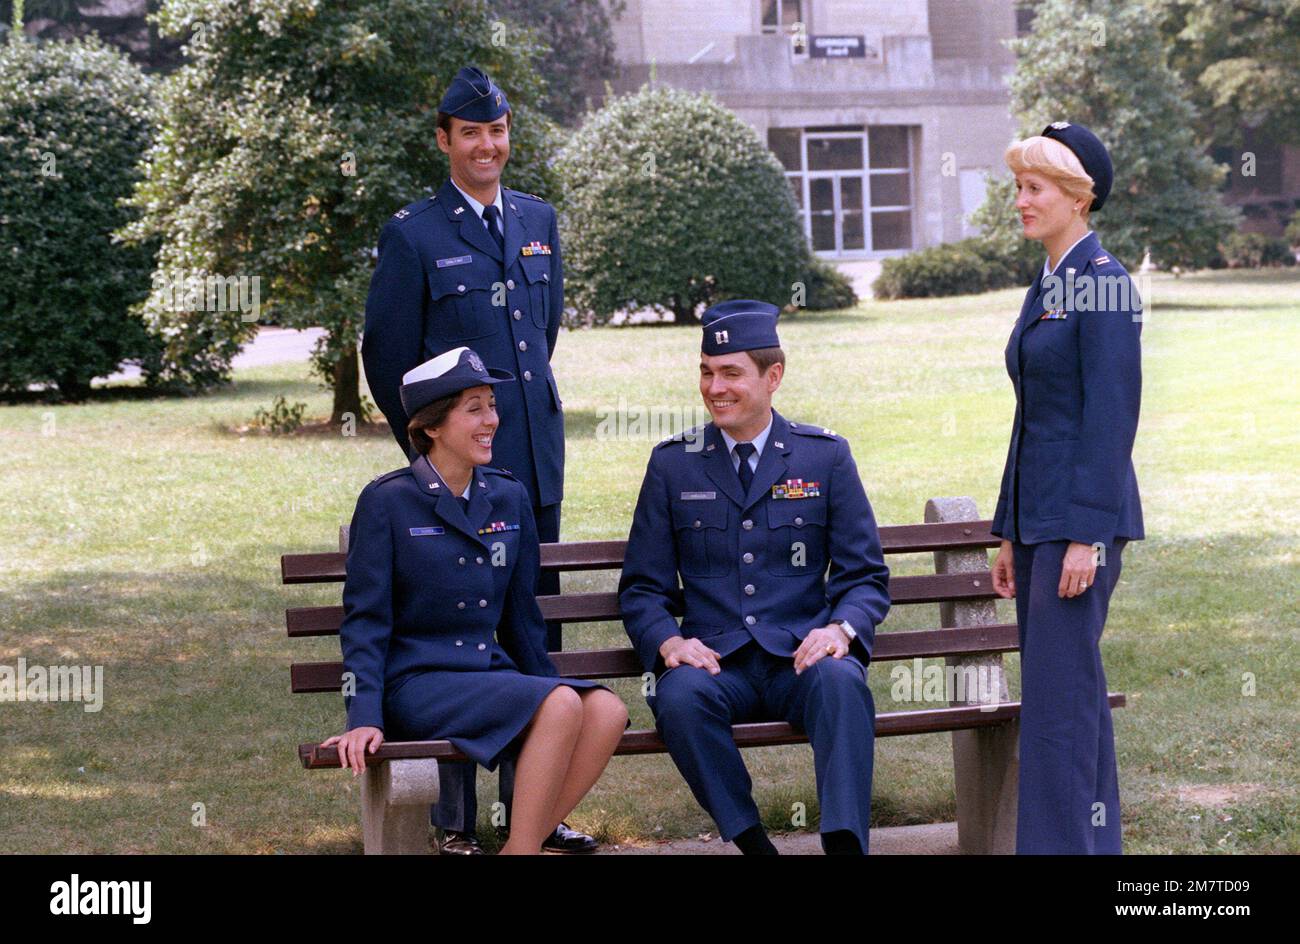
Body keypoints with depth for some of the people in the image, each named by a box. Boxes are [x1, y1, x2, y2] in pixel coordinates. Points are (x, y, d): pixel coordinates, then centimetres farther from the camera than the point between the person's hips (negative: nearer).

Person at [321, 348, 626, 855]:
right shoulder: (386, 501, -4)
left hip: (493, 675, 6)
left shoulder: (509, 498, 11)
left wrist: (547, 687, 19)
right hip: (417, 682, -6)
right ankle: (523, 847, -21)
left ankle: (524, 842, -15)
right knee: (562, 706, -30)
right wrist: (365, 718, -15)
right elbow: (364, 621, -6)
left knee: (606, 711, -24)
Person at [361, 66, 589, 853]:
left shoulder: (539, 220, 12)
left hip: (536, 458, 6)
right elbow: (387, 354, -1)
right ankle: (456, 817, 6)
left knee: (537, 626, 10)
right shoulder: (414, 235, -5)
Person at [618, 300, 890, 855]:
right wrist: (668, 642, -10)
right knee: (679, 696, -34)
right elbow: (641, 587, 12)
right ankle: (751, 842, -21)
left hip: (801, 659, 0)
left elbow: (866, 575, 9)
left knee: (842, 680, -35)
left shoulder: (825, 456, 10)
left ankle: (844, 843, -37)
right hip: (715, 662, 1)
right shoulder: (673, 464, 12)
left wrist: (842, 628, -13)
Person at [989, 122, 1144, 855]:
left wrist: (1087, 535, -20)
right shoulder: (1048, 285, 15)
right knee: (1068, 692, 12)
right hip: (1039, 514, 9)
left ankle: (1062, 841, -5)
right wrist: (1011, 532, 18)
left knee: (1059, 692, -9)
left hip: (1084, 516, -9)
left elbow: (1113, 414, -17)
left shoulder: (1103, 282, -12)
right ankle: (1095, 838, 19)